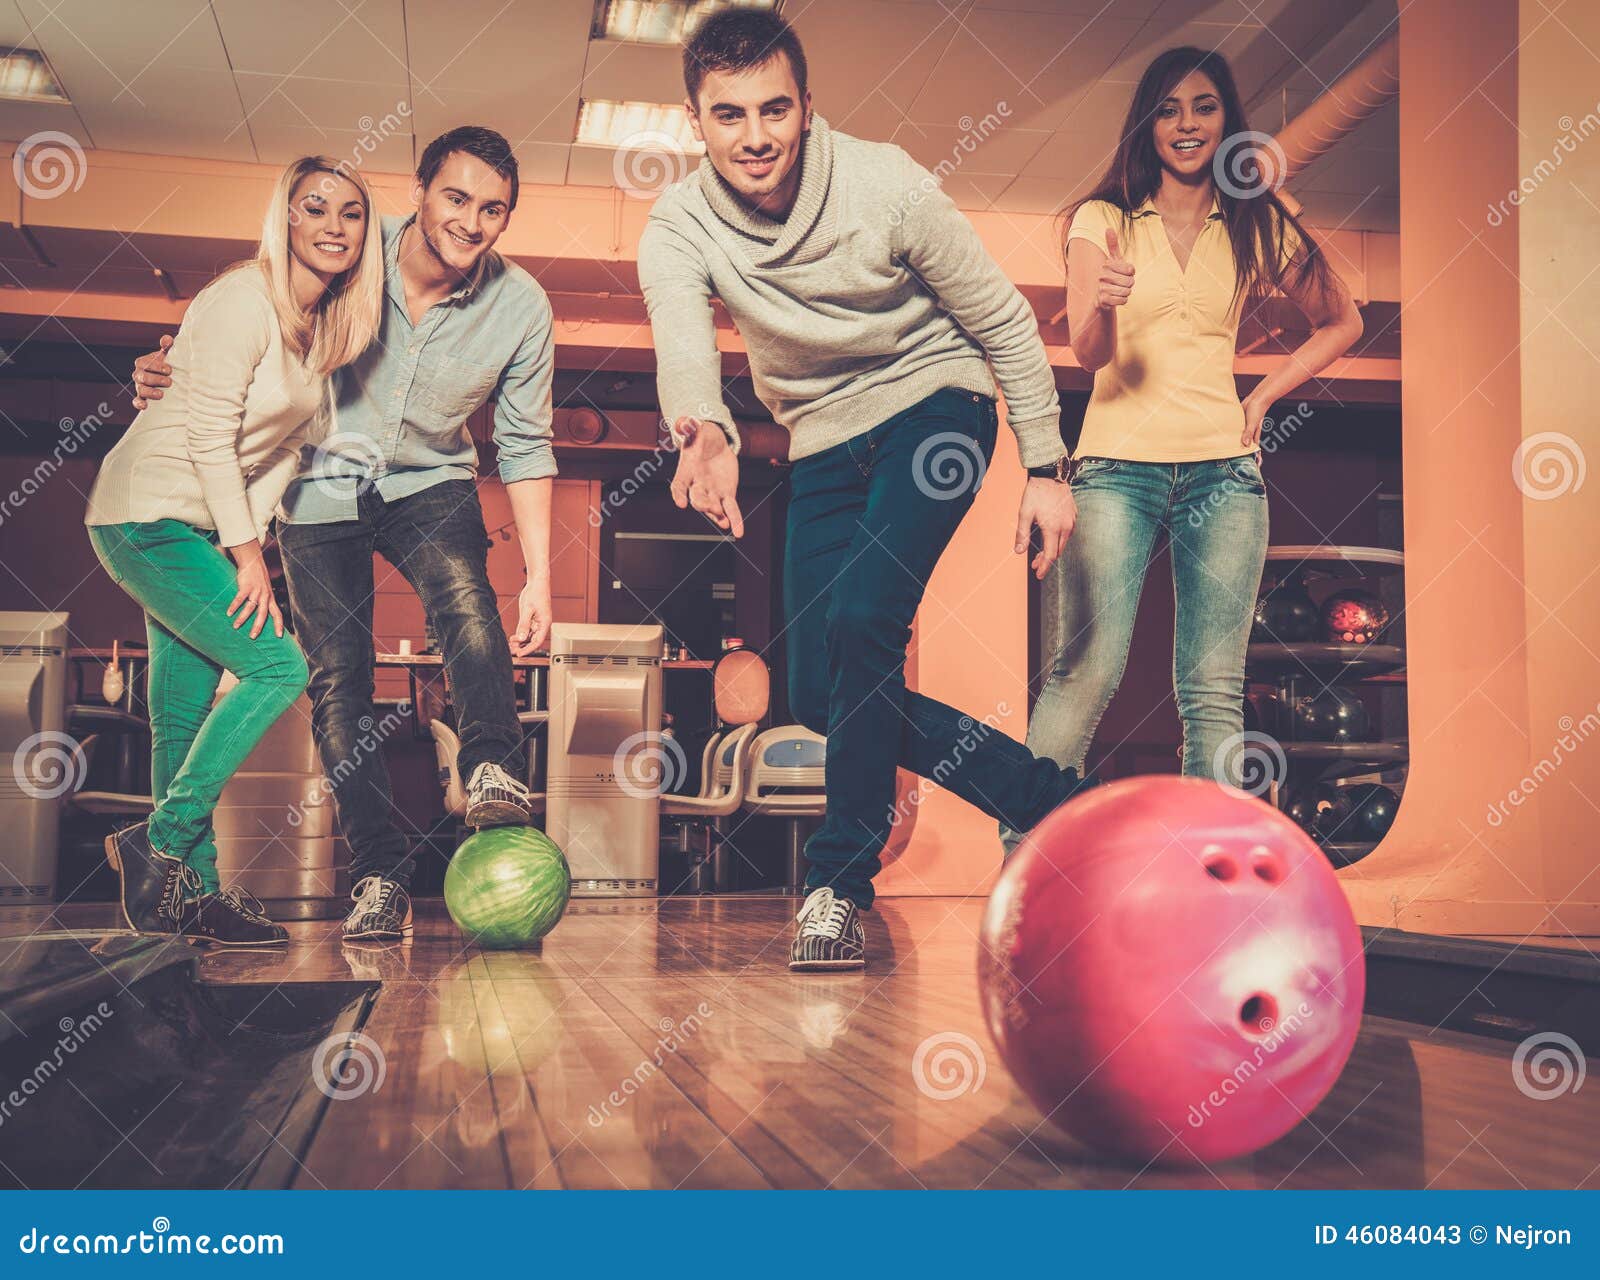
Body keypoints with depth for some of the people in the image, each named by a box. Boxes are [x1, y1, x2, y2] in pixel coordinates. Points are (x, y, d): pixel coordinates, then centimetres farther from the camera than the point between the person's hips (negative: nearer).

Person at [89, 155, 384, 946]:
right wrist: (245, 553, -17)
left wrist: (252, 539, 4)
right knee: (277, 666, -15)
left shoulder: (323, 323, 10)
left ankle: (191, 891, 13)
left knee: (185, 716, 8)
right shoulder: (243, 302, -16)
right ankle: (159, 843, -6)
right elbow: (209, 435, -18)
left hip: (196, 527, 8)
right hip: (150, 516, -8)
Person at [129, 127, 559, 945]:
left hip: (429, 485, 0)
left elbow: (525, 447, -6)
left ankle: (493, 770, -29)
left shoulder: (520, 306, -13)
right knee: (336, 678, -4)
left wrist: (539, 577, -10)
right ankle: (380, 875, 2)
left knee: (465, 599, -33)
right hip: (322, 485, 0)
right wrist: (176, 374, -20)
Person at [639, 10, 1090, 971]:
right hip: (826, 444, 5)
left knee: (862, 616, -27)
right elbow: (683, 341, -33)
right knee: (822, 693, 0)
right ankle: (1050, 799, 14)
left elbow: (1004, 322, -9)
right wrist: (706, 431, -56)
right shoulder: (680, 228, -13)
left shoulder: (887, 188, -19)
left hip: (933, 403, -4)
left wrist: (1047, 468, -10)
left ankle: (842, 880, -11)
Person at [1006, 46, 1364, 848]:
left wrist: (1265, 396, 8)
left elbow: (1340, 322, 22)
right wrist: (1103, 305, -29)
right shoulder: (1102, 220, 5)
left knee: (1213, 688, -1)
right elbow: (1087, 353, -7)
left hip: (1222, 470, 2)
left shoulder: (1257, 228, 10)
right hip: (1118, 464, -2)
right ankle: (1022, 855, -6)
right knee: (1087, 669, -13)